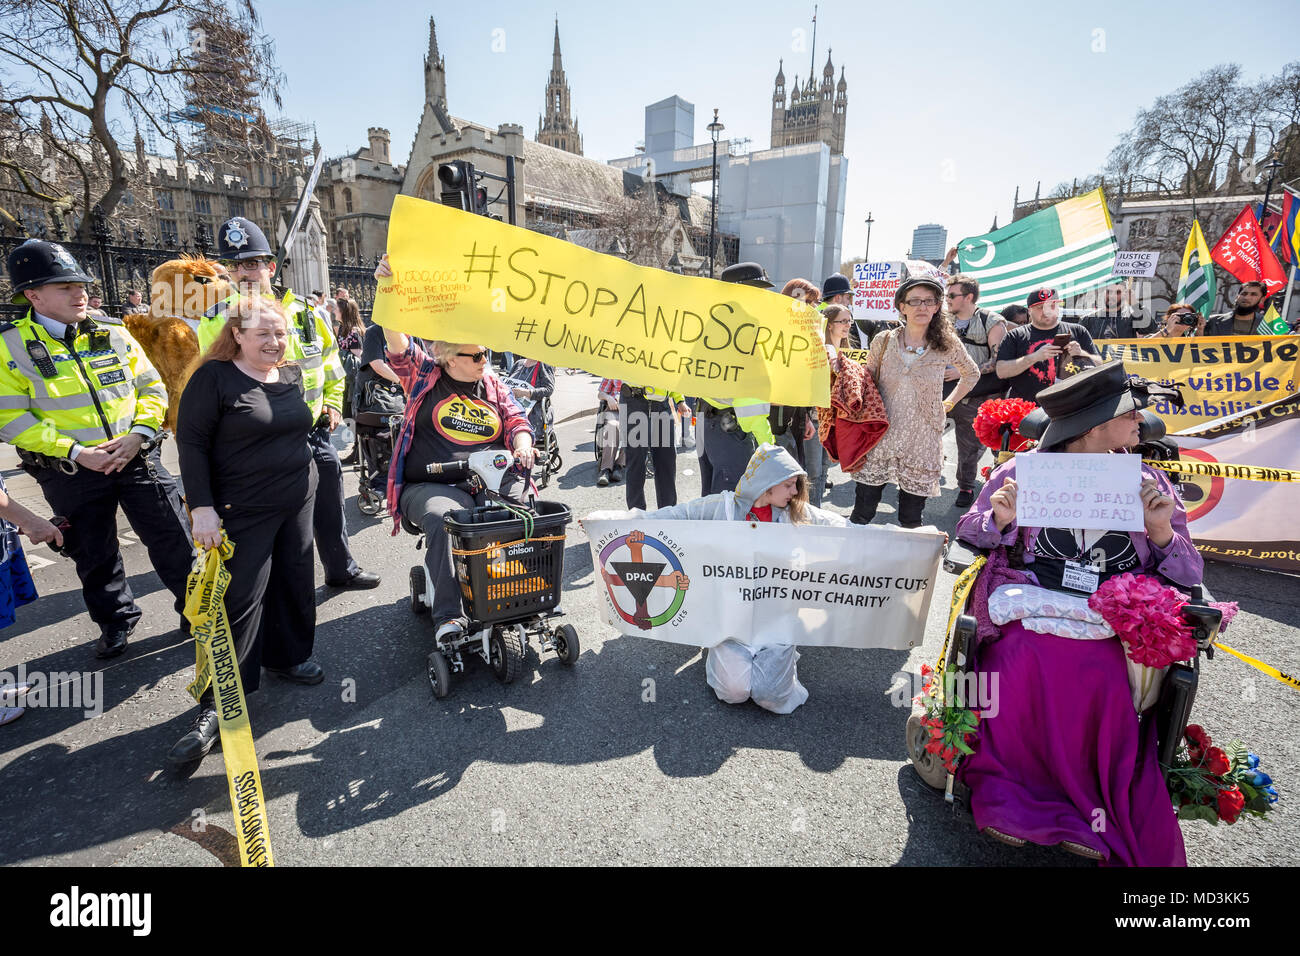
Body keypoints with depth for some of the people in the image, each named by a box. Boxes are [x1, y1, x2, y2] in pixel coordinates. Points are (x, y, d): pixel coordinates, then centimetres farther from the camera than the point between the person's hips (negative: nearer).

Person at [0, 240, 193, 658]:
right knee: (95, 556, 14)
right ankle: (116, 622, 33)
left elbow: (151, 387, 4)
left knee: (174, 540, 4)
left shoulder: (113, 336, 2)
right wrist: (75, 453, -19)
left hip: (137, 459, 1)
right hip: (70, 474, -1)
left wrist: (138, 434, -12)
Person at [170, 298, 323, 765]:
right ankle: (216, 704, 4)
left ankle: (287, 656, 35)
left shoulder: (293, 374, 8)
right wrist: (202, 507, -17)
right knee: (239, 600, -6)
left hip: (298, 503, 6)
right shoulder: (213, 377, -10)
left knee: (295, 582, 14)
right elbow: (191, 442, -12)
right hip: (243, 512, -6)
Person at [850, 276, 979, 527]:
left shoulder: (948, 344, 1)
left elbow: (972, 374, 19)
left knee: (911, 521, 7)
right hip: (880, 438, 0)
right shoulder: (884, 341, 2)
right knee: (861, 516, 2)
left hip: (922, 443, 0)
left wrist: (948, 404, 10)